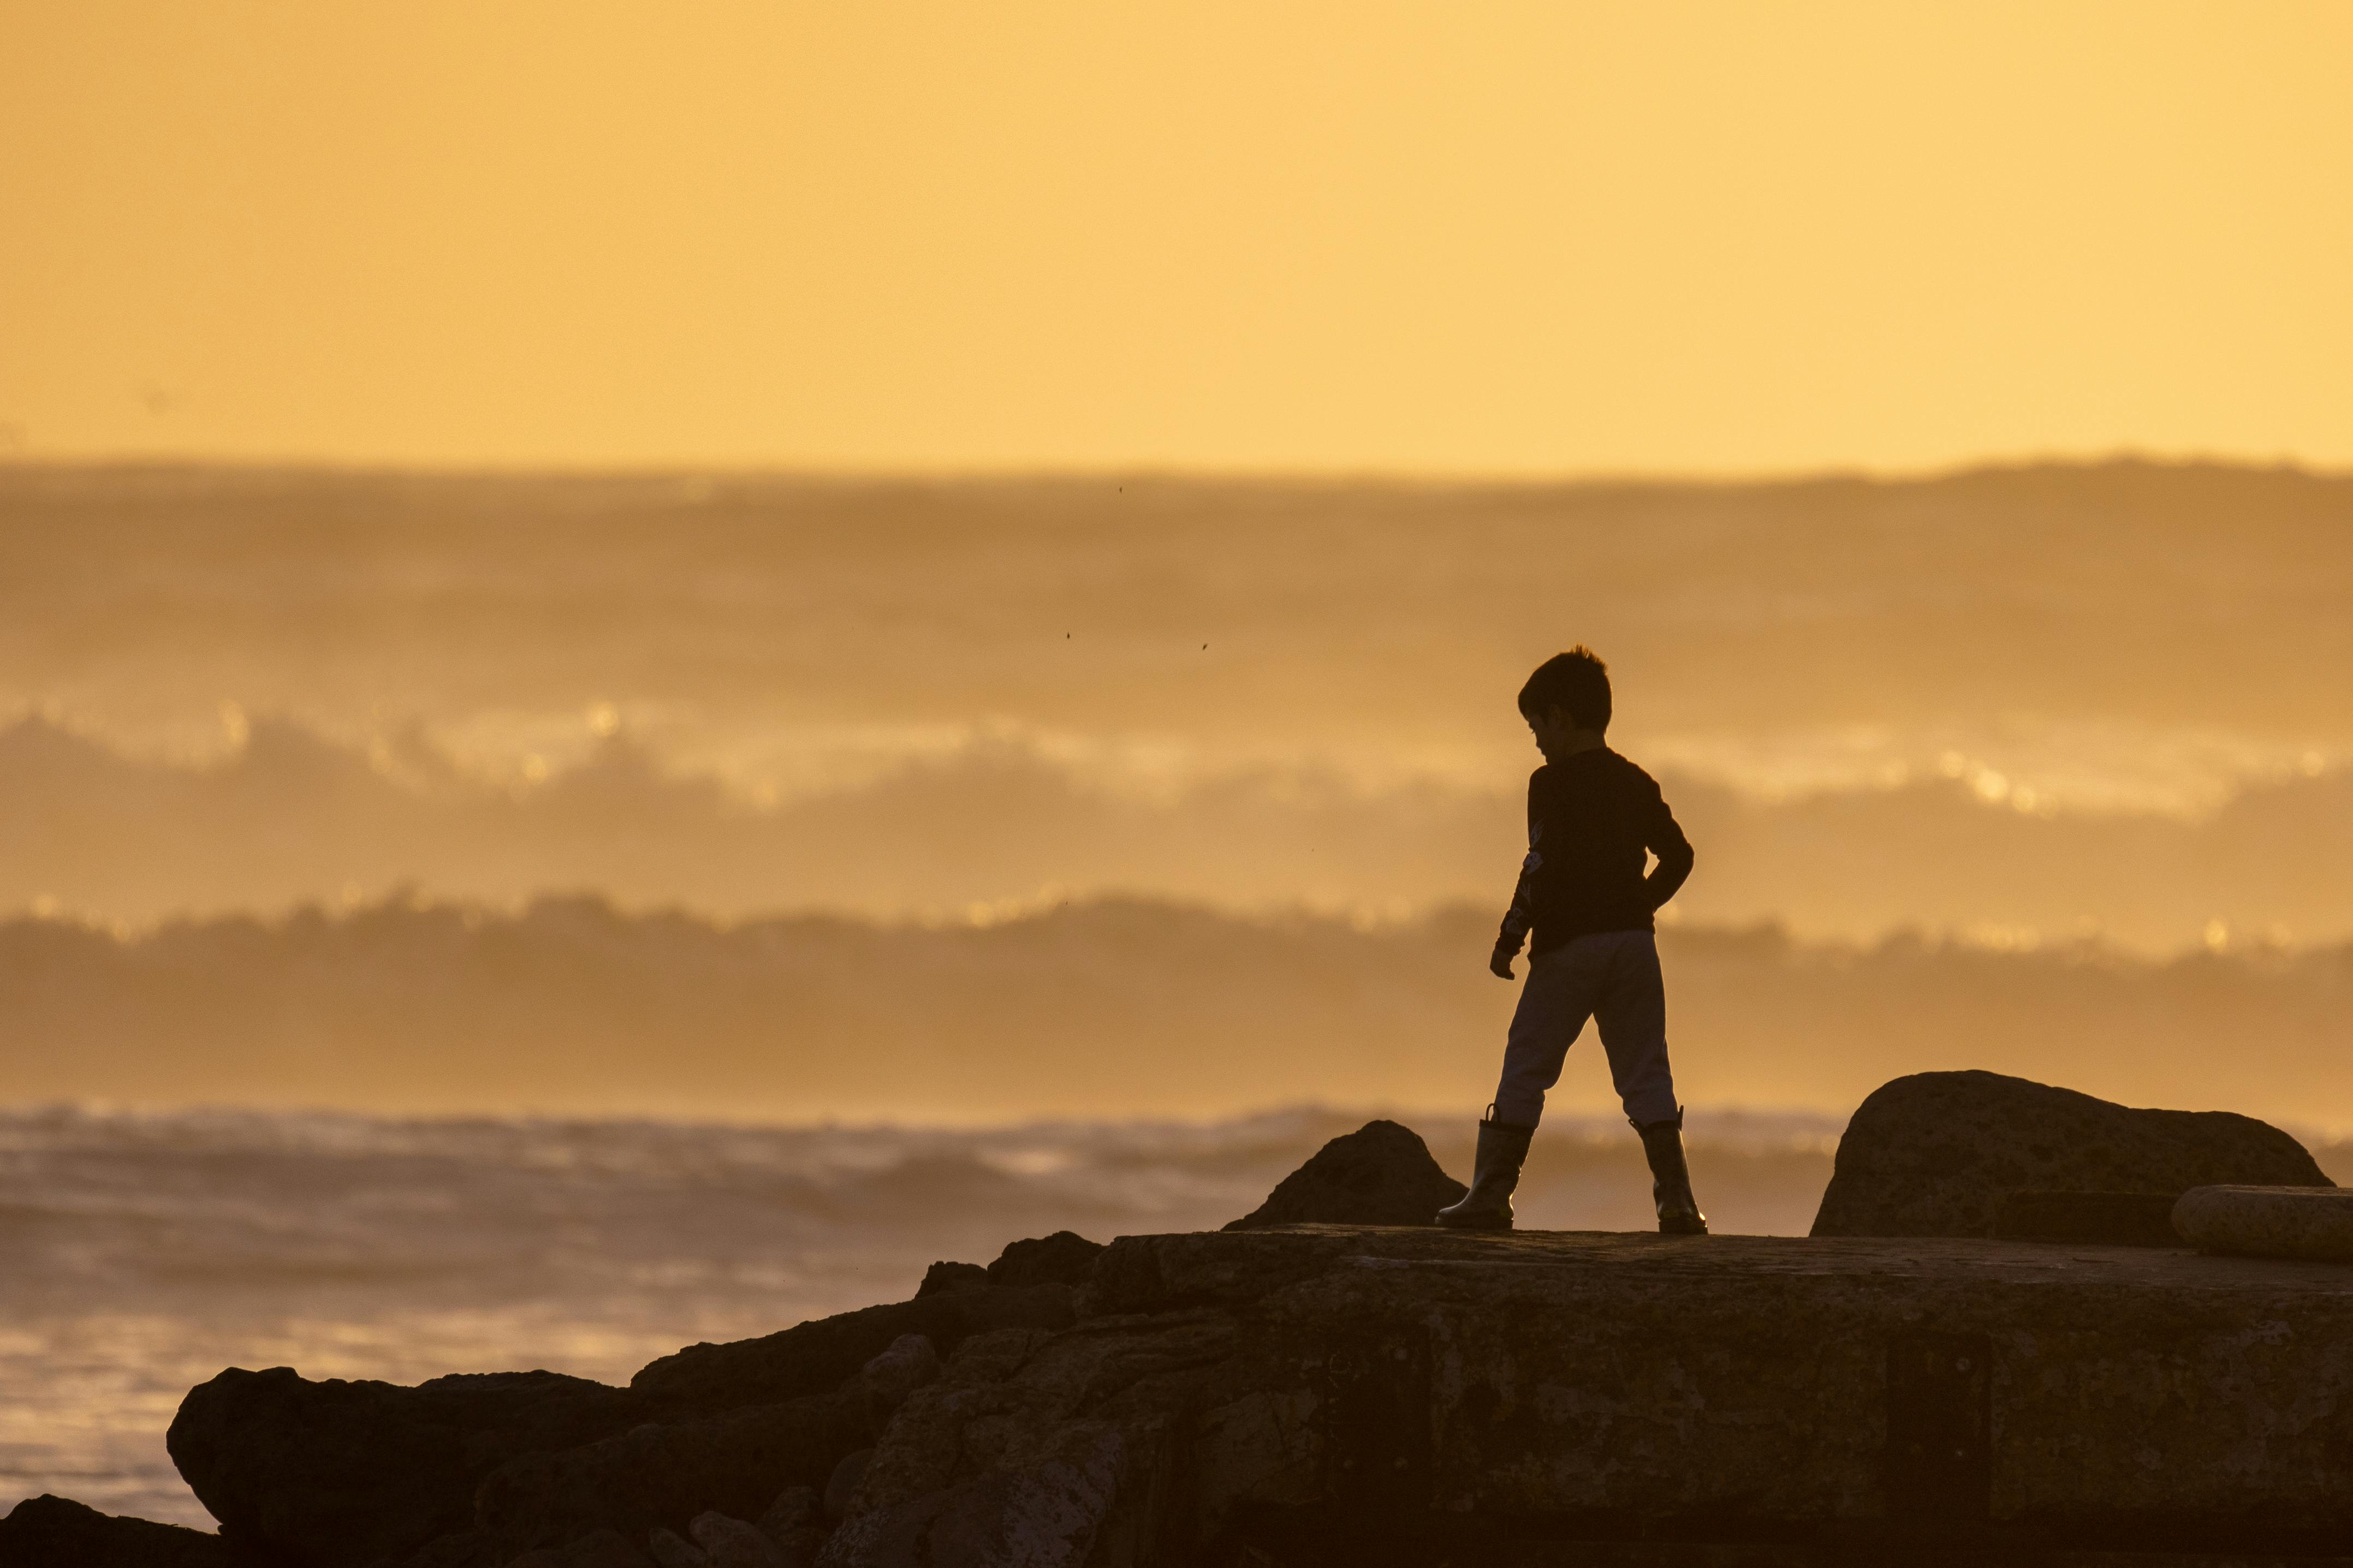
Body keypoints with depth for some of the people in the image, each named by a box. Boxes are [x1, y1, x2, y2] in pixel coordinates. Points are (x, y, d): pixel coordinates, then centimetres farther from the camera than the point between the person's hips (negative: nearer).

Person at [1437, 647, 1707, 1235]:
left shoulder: (1552, 784, -7)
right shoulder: (1636, 784, 11)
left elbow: (1542, 867, -15)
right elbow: (1678, 856, 14)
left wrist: (1510, 938, -9)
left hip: (1569, 946, -5)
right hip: (1634, 944, 5)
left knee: (1524, 1071, 2)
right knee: (1646, 1075, 6)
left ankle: (1491, 1194, 0)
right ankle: (1677, 1201, -3)